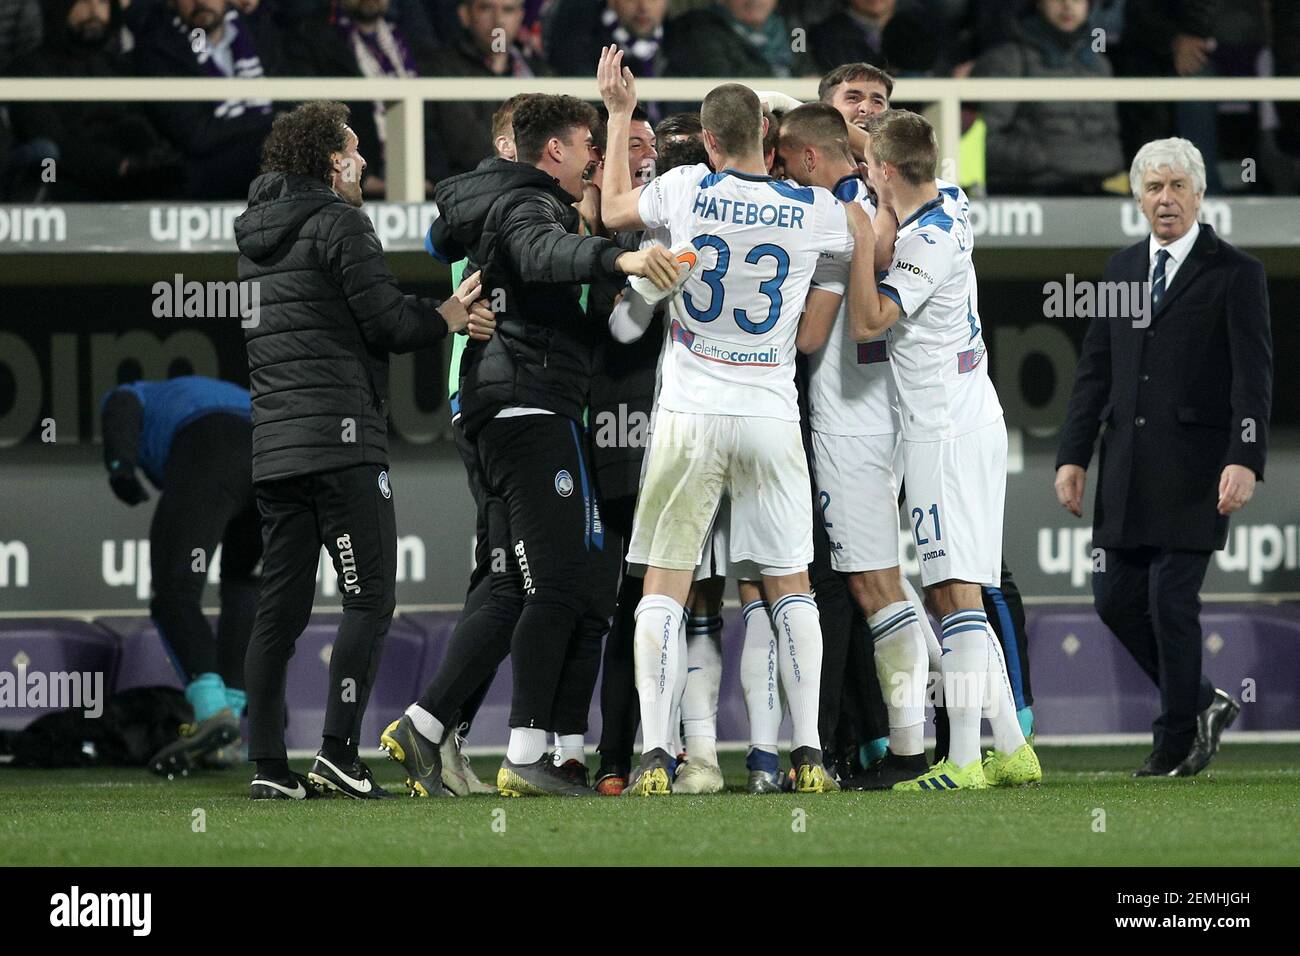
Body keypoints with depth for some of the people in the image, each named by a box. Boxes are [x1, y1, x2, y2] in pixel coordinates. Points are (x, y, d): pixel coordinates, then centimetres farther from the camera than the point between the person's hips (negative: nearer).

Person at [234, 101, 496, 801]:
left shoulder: (256, 232, 20)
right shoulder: (336, 220, -5)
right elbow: (388, 322, -9)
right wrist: (450, 316, 10)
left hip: (270, 445, 8)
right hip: (340, 439, -8)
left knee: (281, 604, 7)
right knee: (369, 597, -5)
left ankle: (267, 763, 3)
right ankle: (338, 750, -13)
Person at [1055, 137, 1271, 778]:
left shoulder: (1235, 273, -3)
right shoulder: (1121, 268, 14)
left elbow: (1253, 379, -9)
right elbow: (1095, 370, 15)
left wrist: (1245, 460, -20)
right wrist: (1073, 455, 7)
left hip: (1193, 470, -6)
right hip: (1126, 470, 6)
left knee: (1171, 600, -7)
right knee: (1115, 598, 4)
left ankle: (1177, 744, 7)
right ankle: (1202, 704, 22)